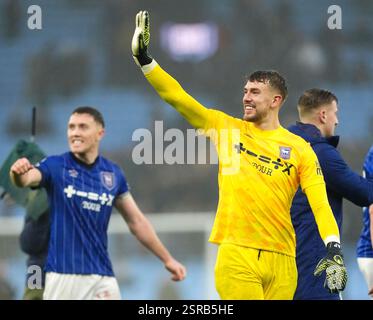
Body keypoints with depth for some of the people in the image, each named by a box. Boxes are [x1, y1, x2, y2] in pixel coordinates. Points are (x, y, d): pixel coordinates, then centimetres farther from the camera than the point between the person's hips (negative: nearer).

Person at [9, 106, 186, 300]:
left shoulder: (113, 174, 6)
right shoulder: (55, 166, -4)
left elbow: (136, 221, 15)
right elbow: (26, 179, -25)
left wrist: (167, 259, 18)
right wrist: (18, 173, -50)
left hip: (102, 276, 3)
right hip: (62, 274, -3)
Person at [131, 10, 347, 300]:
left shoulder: (299, 148, 7)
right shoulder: (226, 128, 11)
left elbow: (320, 203, -1)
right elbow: (178, 97, 7)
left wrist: (334, 249, -15)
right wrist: (143, 58, -1)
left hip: (281, 259, 1)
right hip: (236, 254, -1)